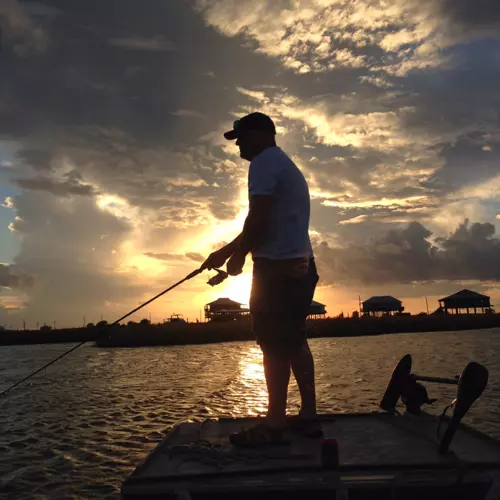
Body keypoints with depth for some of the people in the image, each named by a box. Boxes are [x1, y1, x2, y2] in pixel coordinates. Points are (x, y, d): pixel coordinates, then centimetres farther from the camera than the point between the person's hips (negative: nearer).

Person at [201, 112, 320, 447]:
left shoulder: (264, 162, -6)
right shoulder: (288, 165, 25)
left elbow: (259, 219, -17)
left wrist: (231, 252, -4)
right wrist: (239, 250, 23)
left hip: (277, 268, -10)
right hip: (300, 265, 10)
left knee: (274, 346, -7)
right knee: (295, 342, 12)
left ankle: (275, 424, -2)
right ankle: (308, 415, 16)